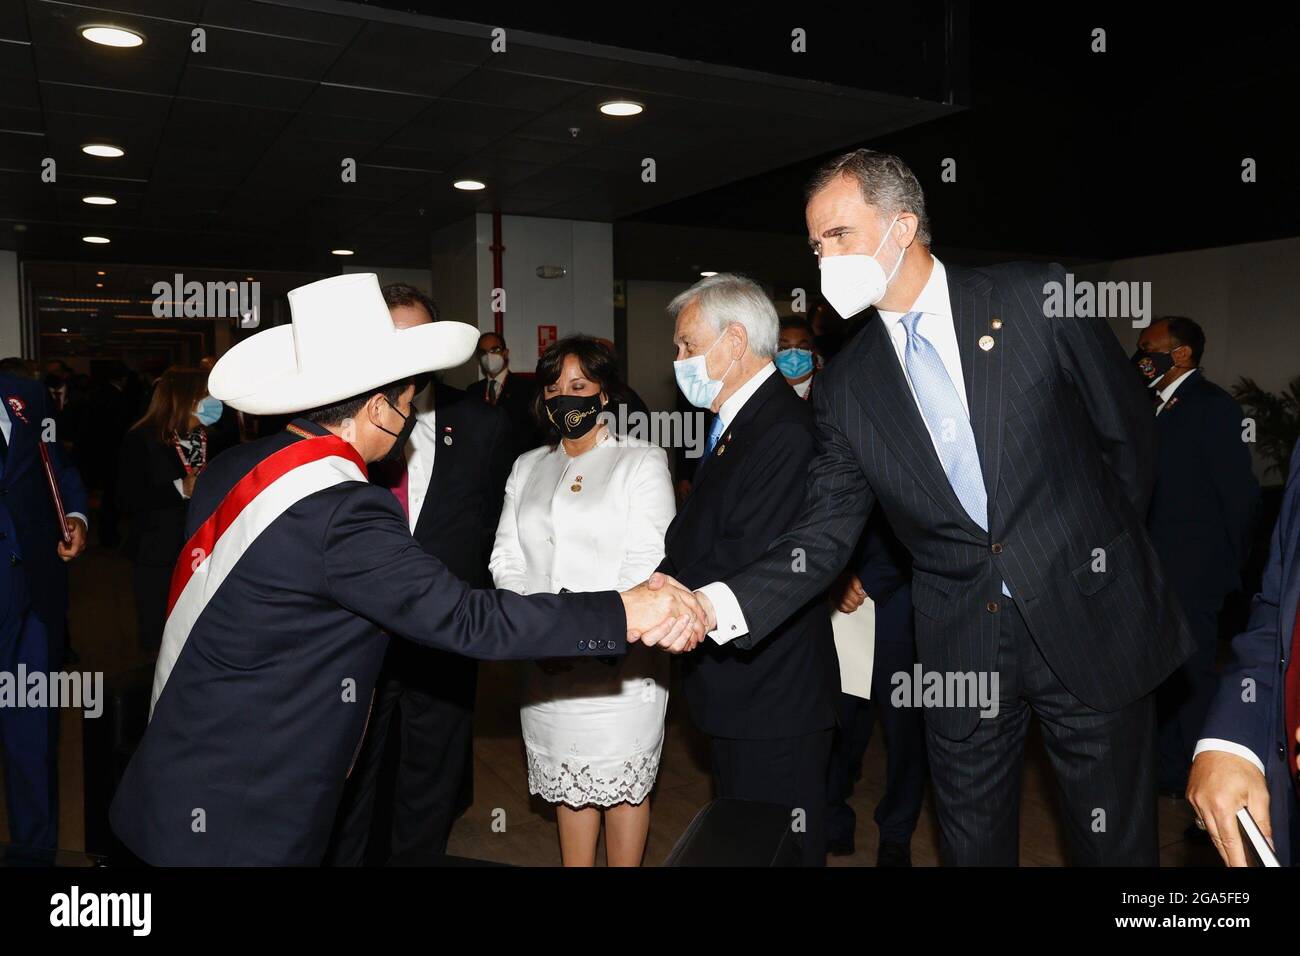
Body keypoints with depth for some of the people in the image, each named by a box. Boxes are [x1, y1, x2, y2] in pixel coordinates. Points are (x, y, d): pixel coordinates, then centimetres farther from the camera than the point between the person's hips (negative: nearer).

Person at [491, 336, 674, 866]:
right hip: (548, 663, 4)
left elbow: (649, 565, -10)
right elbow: (507, 559, 8)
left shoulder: (642, 462, -1)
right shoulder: (527, 468, 14)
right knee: (569, 781, 13)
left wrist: (591, 632, -17)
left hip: (621, 661, -4)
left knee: (623, 782, 4)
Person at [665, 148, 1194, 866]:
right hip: (961, 649, 2)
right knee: (971, 843, 15)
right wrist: (720, 604, -20)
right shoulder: (845, 387, 0)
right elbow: (827, 530, -5)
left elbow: (1129, 430, 3)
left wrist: (1101, 549, 8)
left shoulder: (1041, 298, -7)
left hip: (1092, 621, -1)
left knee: (1115, 841, 12)